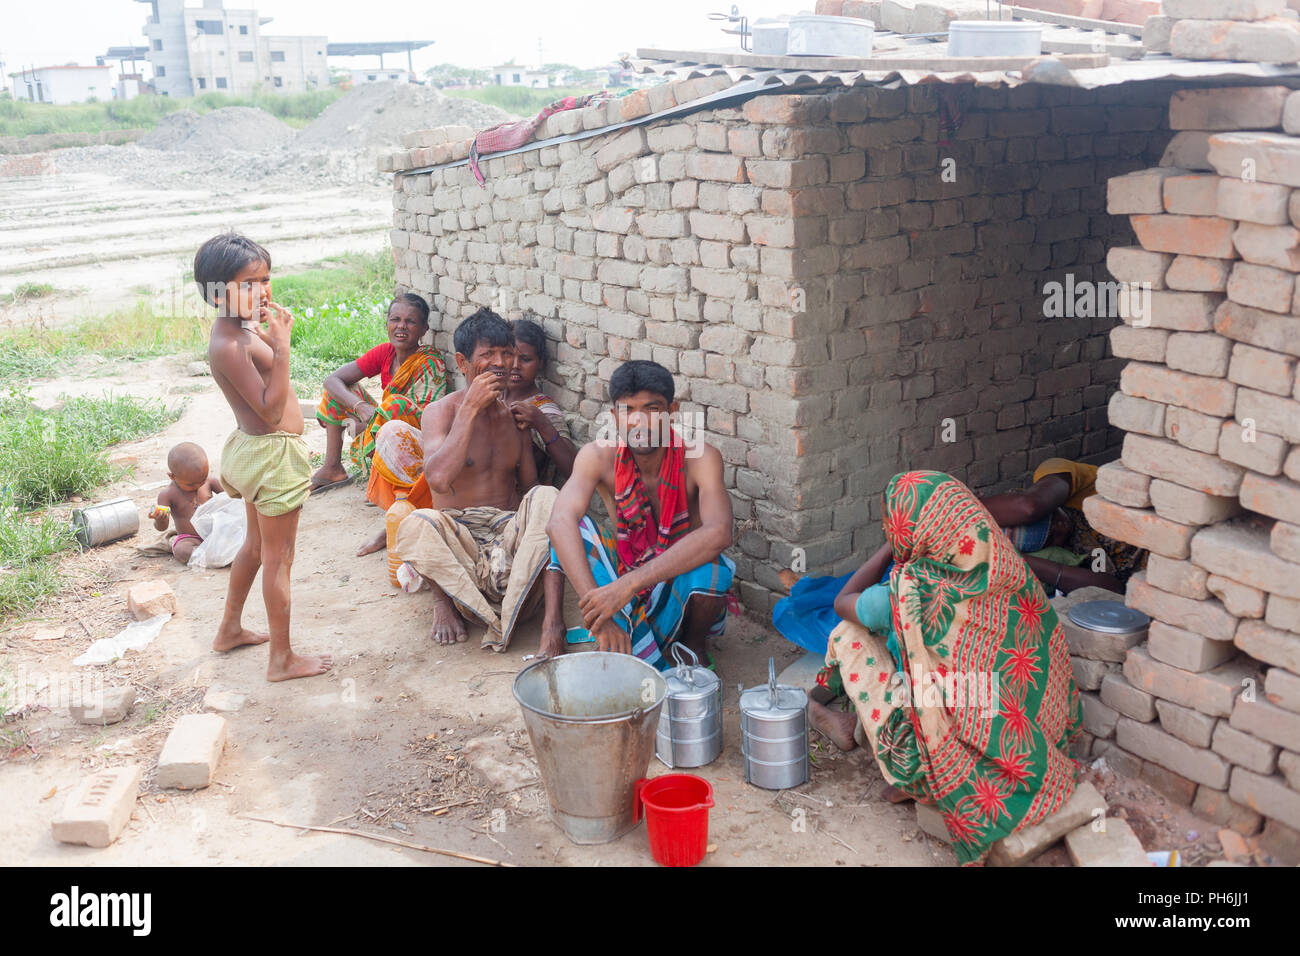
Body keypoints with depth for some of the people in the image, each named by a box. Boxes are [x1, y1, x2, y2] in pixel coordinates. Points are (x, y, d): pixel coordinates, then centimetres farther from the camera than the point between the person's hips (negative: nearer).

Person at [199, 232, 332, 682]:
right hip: (273, 455, -10)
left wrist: (269, 336, 6)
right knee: (278, 559, 2)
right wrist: (281, 345, -32)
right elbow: (271, 409, -28)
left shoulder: (243, 328, 5)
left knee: (256, 545, 26)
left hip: (254, 448, 10)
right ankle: (282, 659, 16)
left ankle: (230, 629, 43)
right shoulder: (229, 345, -25)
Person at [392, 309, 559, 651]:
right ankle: (443, 599, -5)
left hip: (507, 528, 3)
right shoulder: (441, 411, -5)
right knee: (417, 524, -36)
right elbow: (439, 479, -24)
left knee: (546, 497, -29)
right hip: (456, 533, -3)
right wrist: (470, 409, -20)